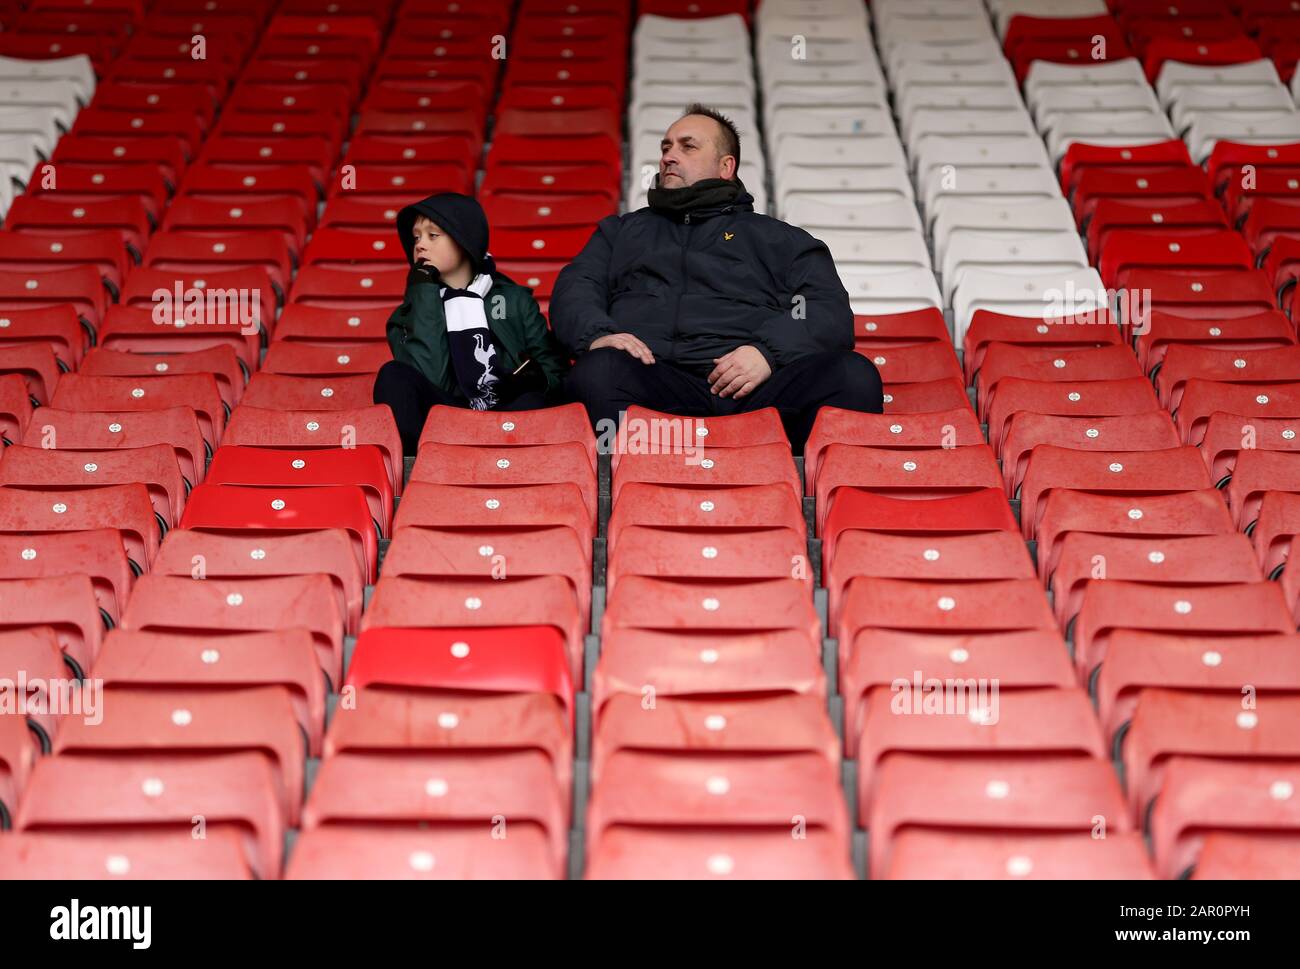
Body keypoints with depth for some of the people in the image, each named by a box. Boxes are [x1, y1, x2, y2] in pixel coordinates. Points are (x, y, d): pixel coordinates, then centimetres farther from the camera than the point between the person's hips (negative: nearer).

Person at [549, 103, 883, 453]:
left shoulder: (778, 238, 27)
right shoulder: (623, 231, 33)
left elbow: (831, 310, 13)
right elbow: (575, 289, 19)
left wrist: (769, 351, -9)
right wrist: (597, 334, -6)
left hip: (753, 386, 0)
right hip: (655, 380, 0)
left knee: (854, 375, -30)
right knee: (597, 372, -36)